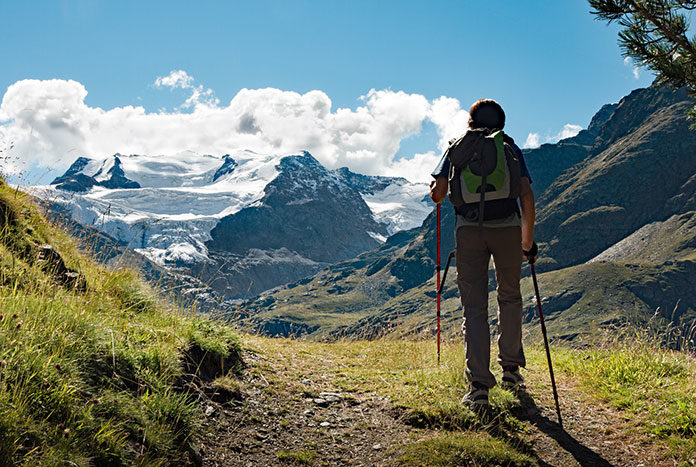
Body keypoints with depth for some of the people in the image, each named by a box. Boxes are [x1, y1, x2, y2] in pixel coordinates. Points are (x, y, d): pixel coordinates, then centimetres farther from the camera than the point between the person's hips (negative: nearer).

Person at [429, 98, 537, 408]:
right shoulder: (510, 148, 13)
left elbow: (438, 192, 1)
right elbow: (526, 195, 2)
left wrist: (437, 190, 26)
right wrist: (528, 240, 9)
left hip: (469, 229, 0)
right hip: (508, 227, 1)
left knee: (474, 306, 2)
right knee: (510, 297, 21)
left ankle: (479, 385, -4)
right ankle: (511, 368, 28)